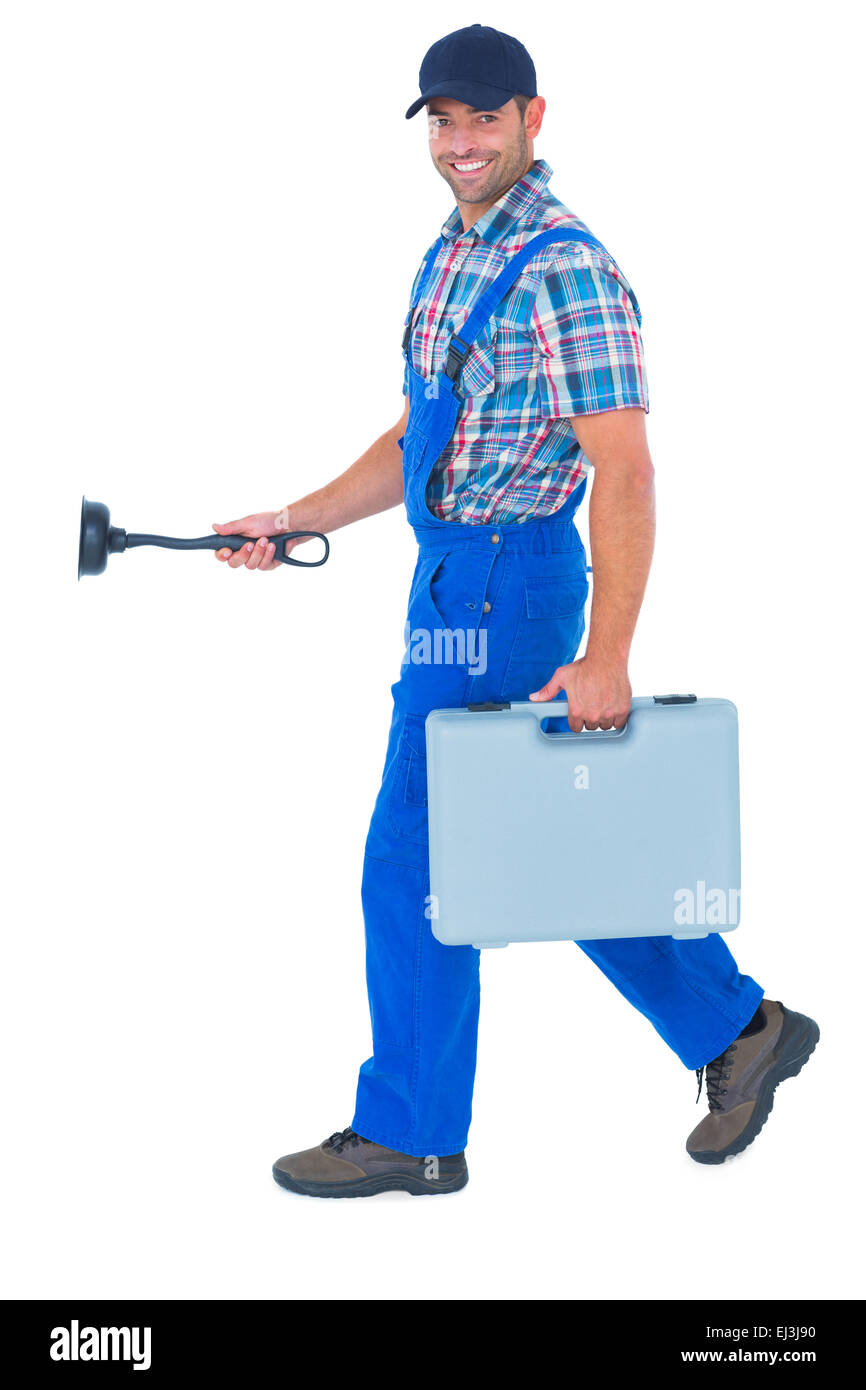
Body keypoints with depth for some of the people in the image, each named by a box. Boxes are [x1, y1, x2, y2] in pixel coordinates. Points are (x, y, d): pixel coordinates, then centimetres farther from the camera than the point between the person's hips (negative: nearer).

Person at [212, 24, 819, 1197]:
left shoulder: (566, 272, -17)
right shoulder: (454, 255, 13)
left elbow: (625, 473, -21)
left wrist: (607, 658, -26)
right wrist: (293, 522, 14)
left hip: (502, 586, -9)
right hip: (454, 575, 9)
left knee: (415, 864, -2)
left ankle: (410, 1133, 12)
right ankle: (736, 1028, 27)